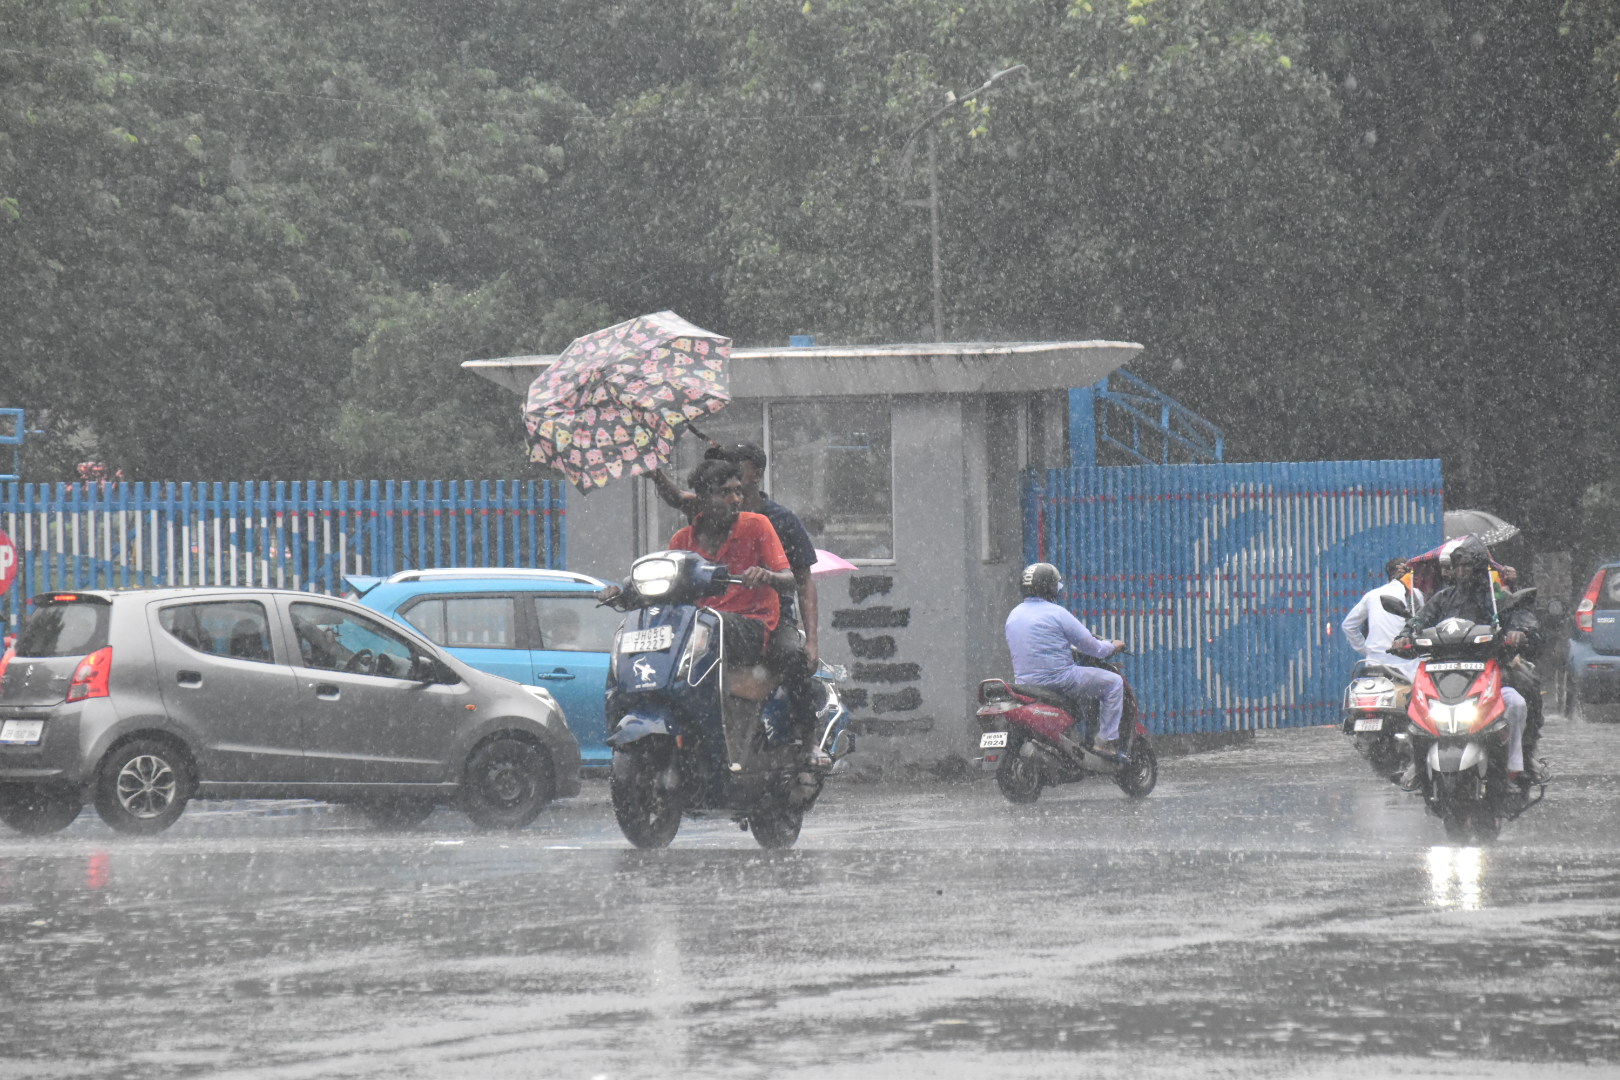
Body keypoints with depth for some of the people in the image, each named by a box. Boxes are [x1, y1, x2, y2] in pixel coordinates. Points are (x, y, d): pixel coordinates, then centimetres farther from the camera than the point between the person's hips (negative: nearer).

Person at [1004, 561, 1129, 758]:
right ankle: (1104, 741, -3)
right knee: (1114, 682, 3)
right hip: (1058, 679, -8)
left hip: (1023, 681, 8)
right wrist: (1112, 647, 14)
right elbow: (1088, 644, -8)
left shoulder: (1014, 615, 10)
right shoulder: (1055, 613, -12)